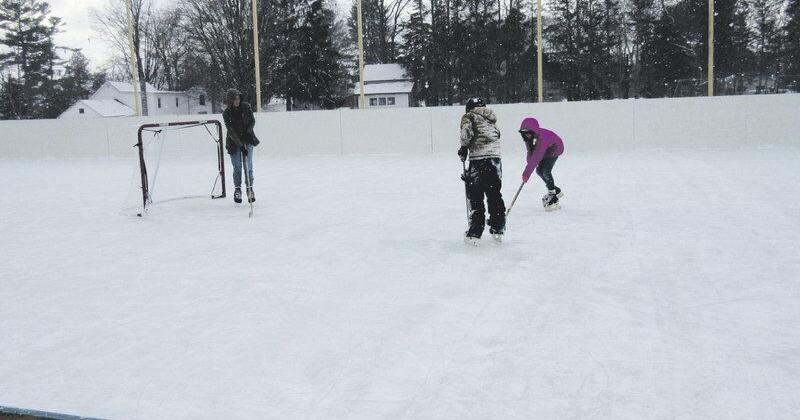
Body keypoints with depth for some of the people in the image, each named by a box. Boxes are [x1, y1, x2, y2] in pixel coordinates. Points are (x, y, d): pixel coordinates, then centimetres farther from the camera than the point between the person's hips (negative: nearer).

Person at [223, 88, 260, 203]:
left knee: (248, 165, -4)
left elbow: (252, 121, 3)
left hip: (248, 140, 2)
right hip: (234, 142, -1)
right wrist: (241, 146, -26)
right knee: (237, 167, -1)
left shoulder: (246, 107, -7)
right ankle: (237, 189, 14)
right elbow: (231, 132, -19)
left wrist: (248, 131, -15)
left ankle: (250, 188, 9)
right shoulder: (227, 113, -15)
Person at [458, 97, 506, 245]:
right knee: (494, 194, 16)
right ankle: (498, 230, 22)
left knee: (475, 196, 1)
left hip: (479, 159, -6)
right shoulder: (491, 120, 24)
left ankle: (474, 234, 1)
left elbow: (467, 130, -15)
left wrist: (464, 147, 2)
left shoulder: (469, 116, 5)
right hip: (495, 159, 6)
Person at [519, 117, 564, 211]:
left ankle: (554, 198, -10)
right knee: (539, 171, 4)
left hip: (555, 149, -8)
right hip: (545, 151, 8)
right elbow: (530, 152, -10)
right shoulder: (528, 137, -19)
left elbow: (536, 157, -47)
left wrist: (527, 173, -49)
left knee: (546, 171, -20)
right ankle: (556, 190, 21)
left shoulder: (542, 138, -43)